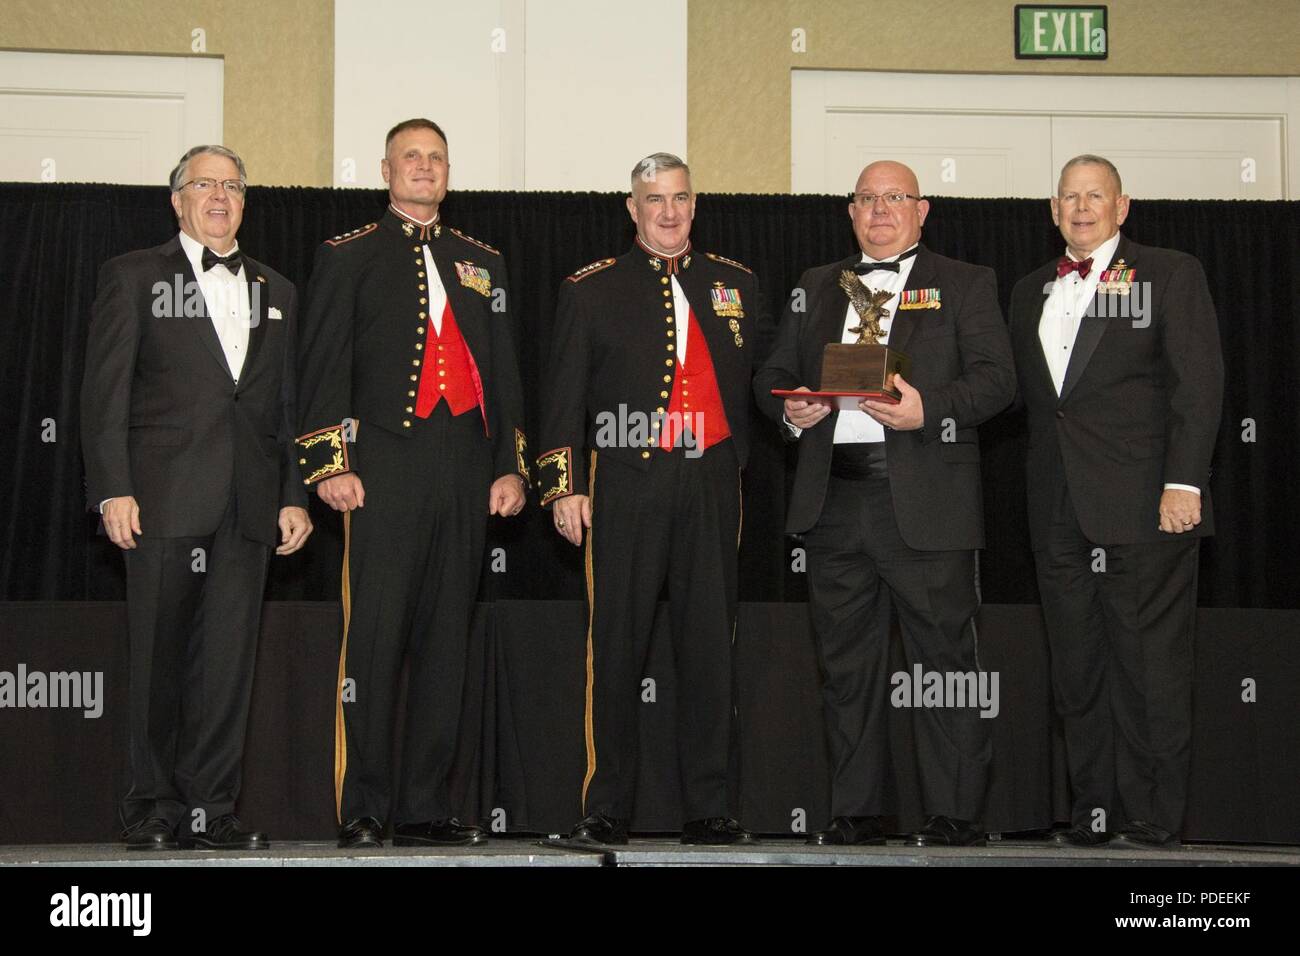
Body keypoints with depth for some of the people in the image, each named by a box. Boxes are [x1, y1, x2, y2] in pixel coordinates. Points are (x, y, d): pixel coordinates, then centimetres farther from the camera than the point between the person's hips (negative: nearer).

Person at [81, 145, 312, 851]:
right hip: (164, 498, -3)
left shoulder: (275, 290, 19)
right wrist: (114, 489, -10)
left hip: (247, 503, 3)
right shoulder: (133, 276, 7)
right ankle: (153, 811, 8)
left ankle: (212, 808, 5)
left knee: (229, 659, 1)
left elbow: (289, 405, 18)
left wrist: (294, 496, 8)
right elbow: (104, 391, 0)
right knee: (159, 659, 0)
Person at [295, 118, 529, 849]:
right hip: (386, 466, -4)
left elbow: (505, 370, 18)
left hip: (466, 469, 4)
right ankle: (362, 810, -4)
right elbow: (324, 366, 2)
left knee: (447, 638, 4)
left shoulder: (483, 262, 20)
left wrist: (513, 464, 8)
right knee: (374, 637, -7)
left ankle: (427, 809, 8)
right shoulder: (348, 257, 9)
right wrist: (329, 461, -9)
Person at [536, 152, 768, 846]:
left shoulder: (735, 285, 16)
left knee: (710, 645, 3)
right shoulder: (591, 290, 8)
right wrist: (563, 484, -3)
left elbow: (760, 381, 22)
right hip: (626, 487, -2)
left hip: (711, 486, 2)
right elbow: (564, 396, 4)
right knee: (617, 646, -2)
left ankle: (710, 809, 8)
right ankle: (606, 809, 4)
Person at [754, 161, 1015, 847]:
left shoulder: (964, 284, 9)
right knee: (845, 665, 7)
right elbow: (772, 374, 20)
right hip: (833, 501, 4)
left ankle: (952, 815, 0)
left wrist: (928, 408, -19)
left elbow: (996, 379, -2)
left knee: (944, 657, -4)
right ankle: (856, 811, 13)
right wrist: (789, 407, -3)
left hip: (926, 501, -4)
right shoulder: (816, 287, 20)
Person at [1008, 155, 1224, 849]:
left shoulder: (1170, 274, 3)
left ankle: (1151, 818, 1)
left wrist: (1183, 482, -13)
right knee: (1076, 670, 7)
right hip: (1060, 515, 5)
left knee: (1150, 667, -4)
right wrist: (1040, 493, 6)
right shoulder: (1030, 292, 19)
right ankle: (1092, 811, 14)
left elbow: (1199, 382, -5)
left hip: (1144, 505, -5)